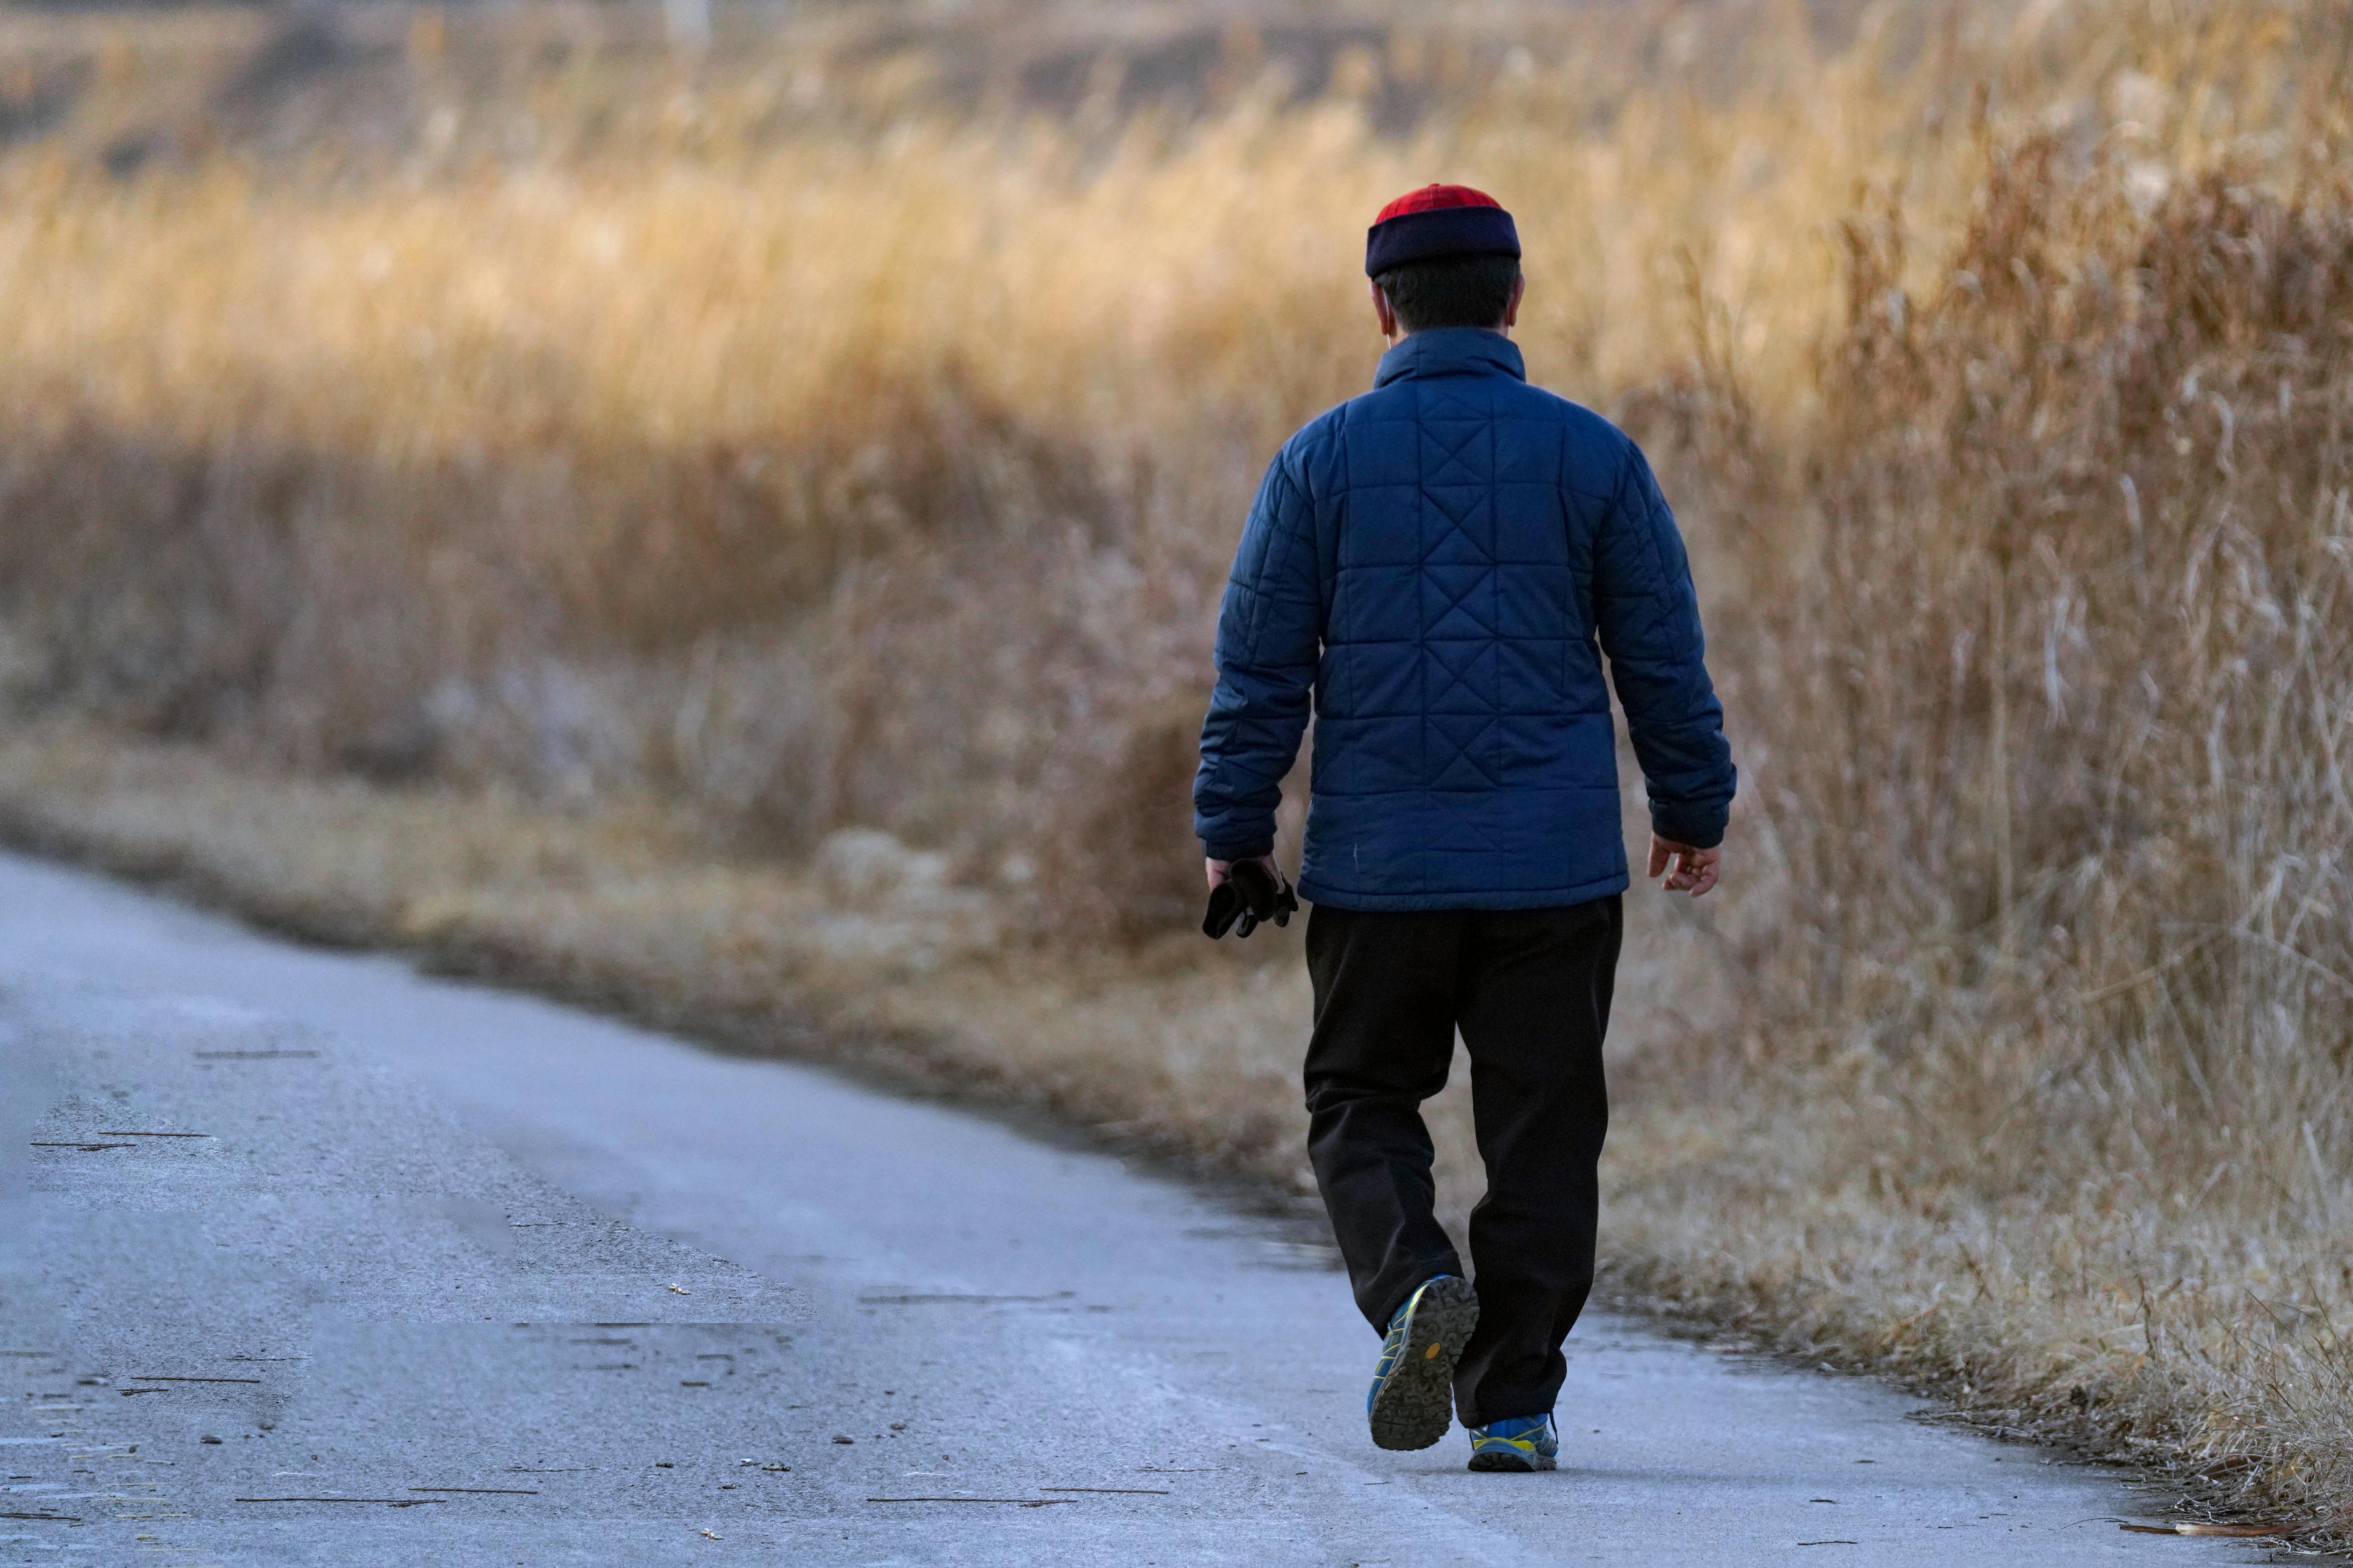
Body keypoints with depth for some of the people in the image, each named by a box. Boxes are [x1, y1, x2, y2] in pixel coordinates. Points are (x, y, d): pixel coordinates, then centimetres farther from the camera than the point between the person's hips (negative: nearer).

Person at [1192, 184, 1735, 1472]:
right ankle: (1512, 1403, 4)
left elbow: (1259, 666, 0)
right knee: (1539, 1131, 7)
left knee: (1363, 1101, 13)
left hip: (1378, 868, 0)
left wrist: (1234, 835, 9)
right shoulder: (1590, 456, 0)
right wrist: (1694, 810, 17)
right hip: (1555, 870, 0)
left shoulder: (1324, 459, -1)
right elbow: (1664, 660, 5)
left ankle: (1411, 1283, -14)